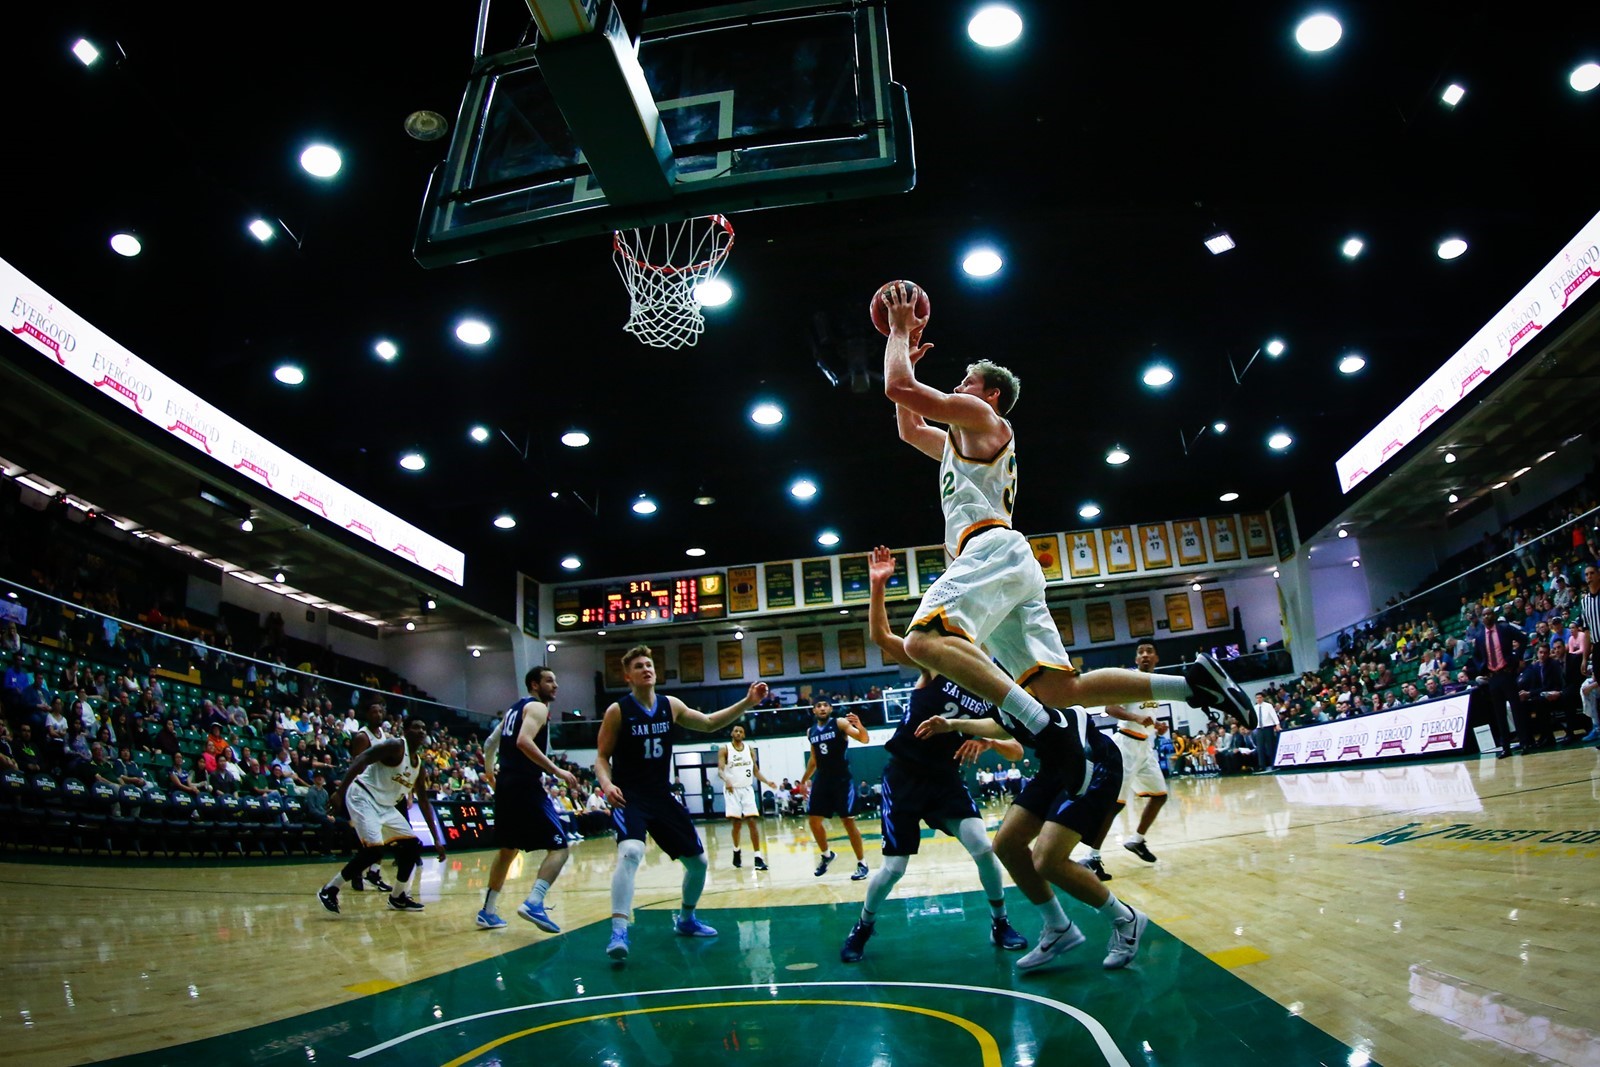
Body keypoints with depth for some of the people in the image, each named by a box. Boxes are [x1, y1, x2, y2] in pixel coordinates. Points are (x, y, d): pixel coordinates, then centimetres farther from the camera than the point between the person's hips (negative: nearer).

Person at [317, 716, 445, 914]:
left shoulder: (419, 764, 11)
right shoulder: (395, 746, -13)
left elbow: (424, 803, 15)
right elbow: (360, 760, -24)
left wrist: (437, 839, 12)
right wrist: (339, 792, -35)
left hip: (385, 806, 9)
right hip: (363, 797, -9)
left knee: (412, 846, 6)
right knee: (374, 850, -22)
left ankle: (398, 897, 20)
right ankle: (329, 890, -4)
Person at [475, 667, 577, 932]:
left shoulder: (514, 709, 21)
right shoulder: (537, 707, -7)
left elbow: (490, 744, 27)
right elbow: (524, 742, -24)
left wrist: (491, 773, 40)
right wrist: (557, 771, -24)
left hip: (506, 783, 10)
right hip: (526, 785, -10)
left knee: (507, 849, 22)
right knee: (559, 847, -9)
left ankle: (487, 912, 26)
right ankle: (533, 903, -23)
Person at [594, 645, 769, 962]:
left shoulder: (670, 705, 3)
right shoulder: (618, 711, -8)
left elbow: (708, 724, 13)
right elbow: (602, 757, -4)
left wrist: (747, 703, 4)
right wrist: (606, 784, -24)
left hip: (663, 796, 5)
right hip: (629, 798, -5)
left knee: (698, 861, 10)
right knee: (630, 852, -33)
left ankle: (686, 920, 35)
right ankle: (618, 932, -31)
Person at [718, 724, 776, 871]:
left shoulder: (750, 750, 9)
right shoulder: (724, 750, -2)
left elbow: (756, 771, 12)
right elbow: (720, 769, -14)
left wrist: (767, 781, -5)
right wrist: (726, 781, -35)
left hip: (747, 789, 2)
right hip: (732, 790, -2)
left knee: (753, 822, -8)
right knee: (737, 823, -2)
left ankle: (758, 857, -8)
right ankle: (736, 851, 25)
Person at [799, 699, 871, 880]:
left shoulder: (840, 723, -8)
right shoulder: (811, 732, 8)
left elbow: (865, 739, -18)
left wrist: (859, 726, -38)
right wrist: (804, 780, 22)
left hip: (842, 779, -5)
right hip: (822, 780, 5)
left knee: (848, 821, -4)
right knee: (814, 820, 4)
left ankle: (862, 863, 7)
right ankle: (826, 854, 28)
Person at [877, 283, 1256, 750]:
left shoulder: (982, 417, 8)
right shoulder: (959, 442, 35)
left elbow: (898, 388, 1)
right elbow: (909, 429, 46)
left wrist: (900, 330, 17)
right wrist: (909, 357, 42)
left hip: (992, 551, -10)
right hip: (1009, 569, 10)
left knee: (924, 640, -31)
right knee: (1059, 688, 1)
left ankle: (1042, 728, -40)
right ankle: (1191, 681, 0)